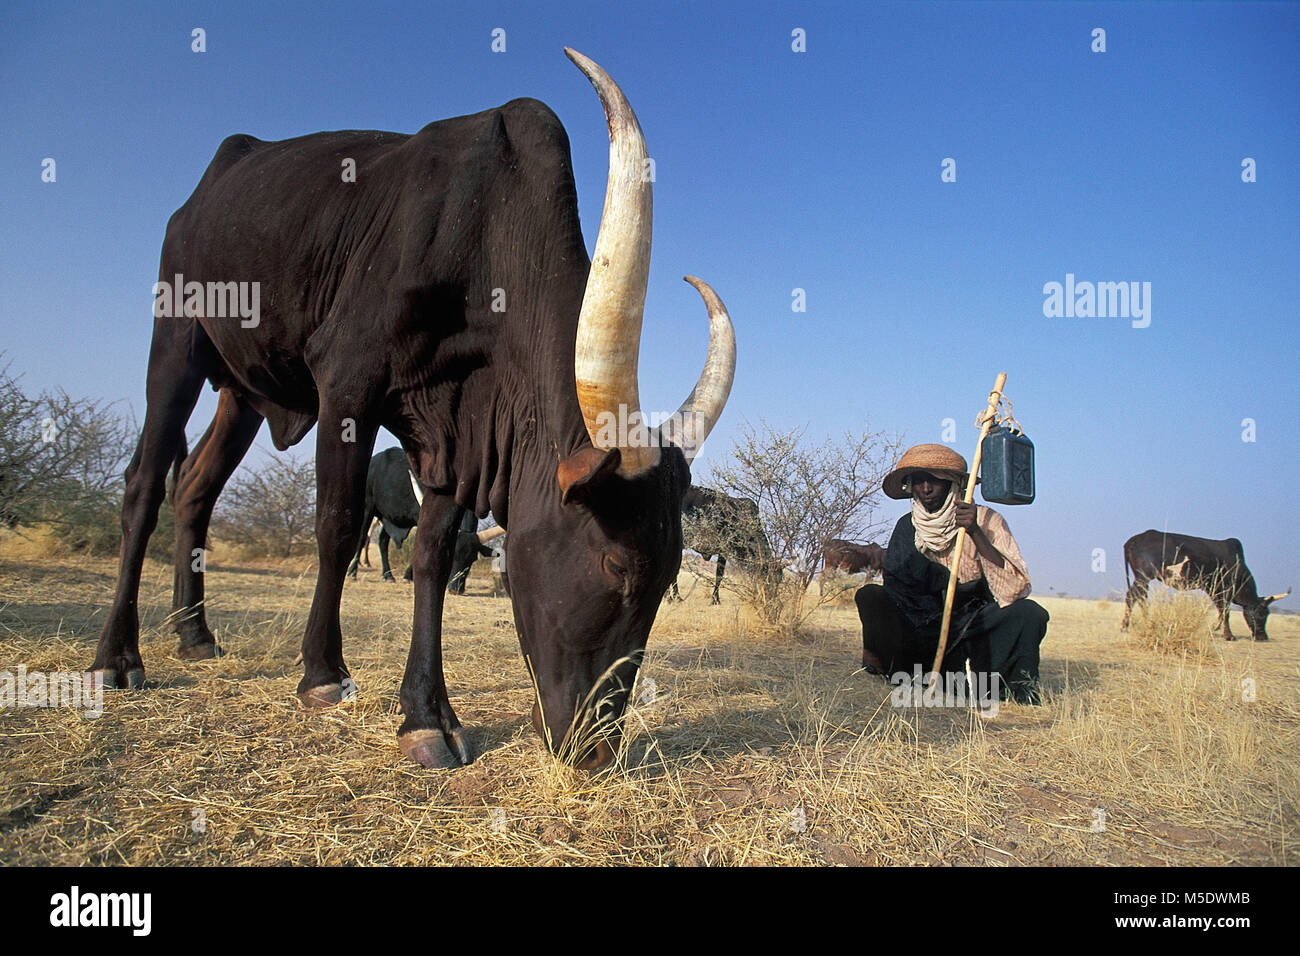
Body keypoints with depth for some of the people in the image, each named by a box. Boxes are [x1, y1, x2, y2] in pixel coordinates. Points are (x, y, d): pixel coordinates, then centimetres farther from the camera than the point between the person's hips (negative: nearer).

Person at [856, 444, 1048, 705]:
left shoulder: (986, 520, -4)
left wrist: (975, 532, -26)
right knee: (870, 596, -21)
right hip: (918, 634, 1)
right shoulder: (907, 527, 5)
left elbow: (1016, 588, -17)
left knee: (1029, 613, -28)